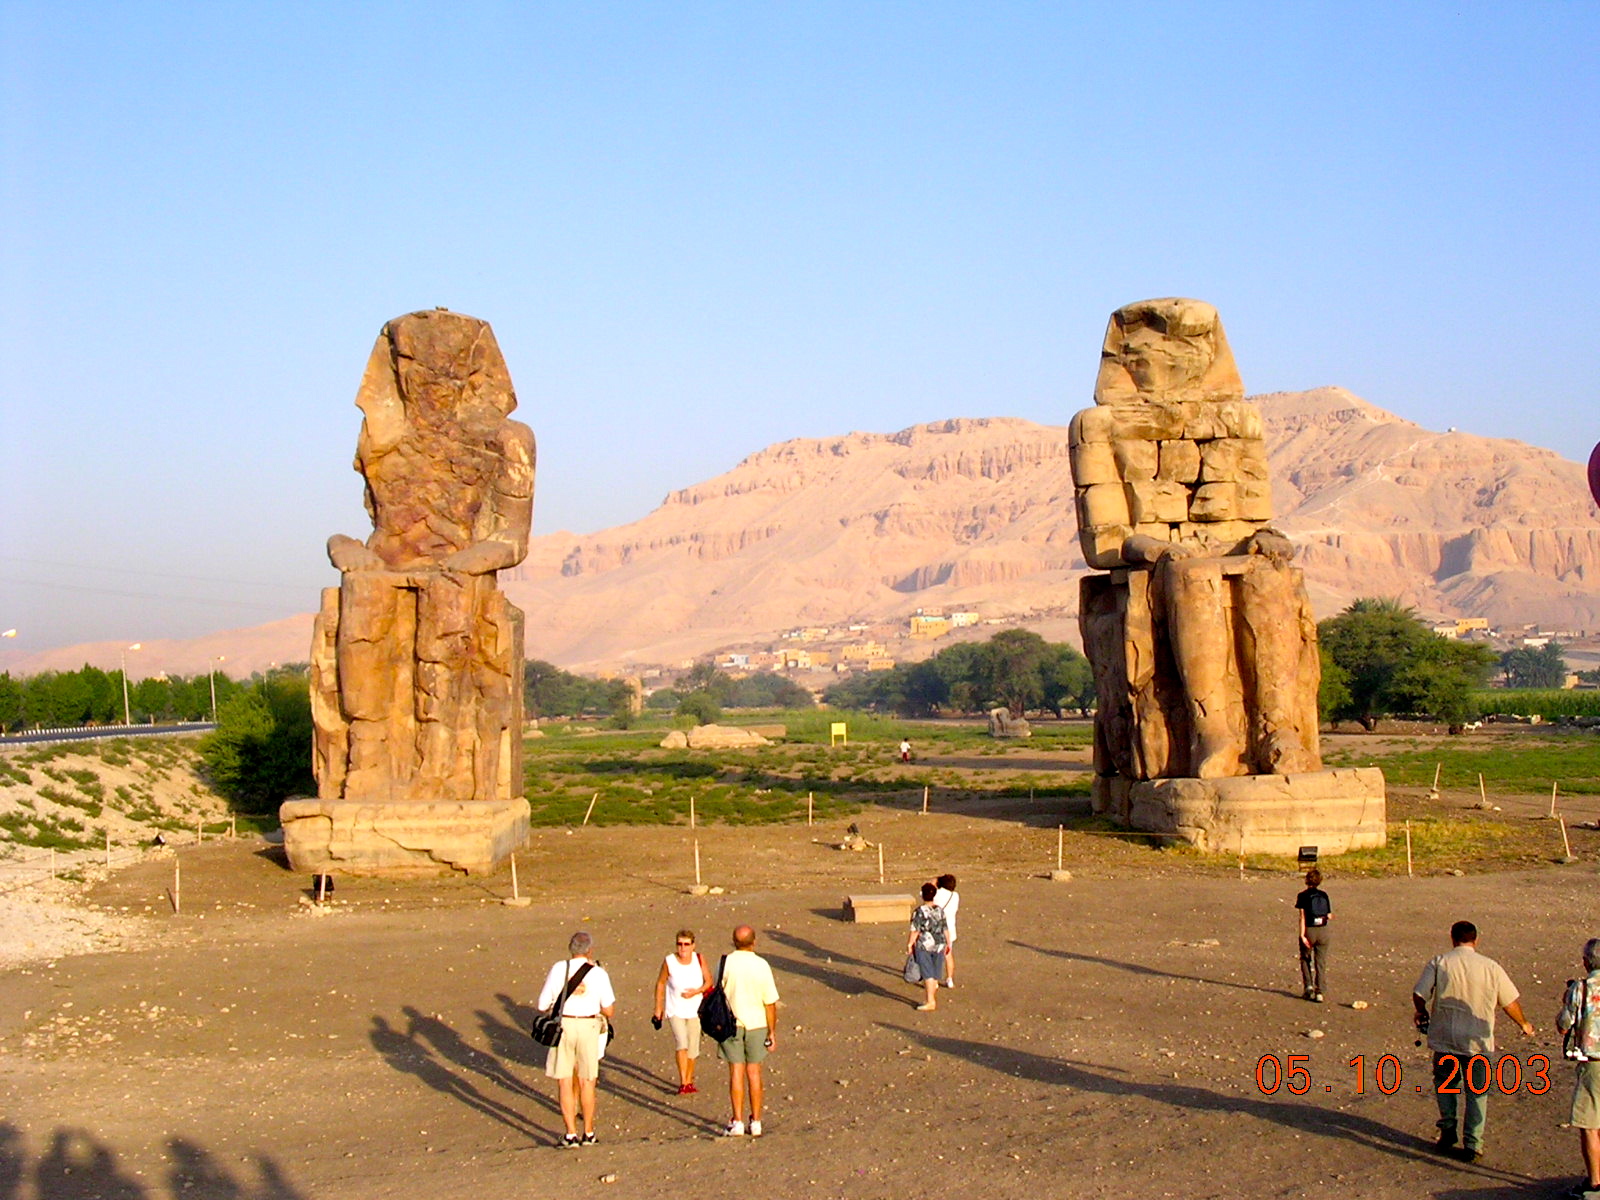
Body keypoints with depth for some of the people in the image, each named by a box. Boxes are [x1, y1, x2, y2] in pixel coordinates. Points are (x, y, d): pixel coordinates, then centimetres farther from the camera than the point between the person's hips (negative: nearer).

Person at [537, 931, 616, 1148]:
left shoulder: (558, 969, -2)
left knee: (565, 1083, 6)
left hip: (562, 1026, 0)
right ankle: (588, 1134, 21)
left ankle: (571, 1135, 4)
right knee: (586, 1082, 12)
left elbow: (543, 1006, 1)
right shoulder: (598, 973, -2)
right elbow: (609, 1010, 0)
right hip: (588, 1026, 0)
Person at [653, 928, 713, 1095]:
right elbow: (660, 983, 0)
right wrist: (658, 1008, 4)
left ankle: (689, 1082, 28)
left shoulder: (699, 959, -9)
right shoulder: (669, 961, -14)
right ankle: (683, 1083, -15)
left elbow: (708, 981, 2)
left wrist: (696, 991, -17)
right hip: (675, 1010, -2)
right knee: (682, 1043, -19)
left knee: (692, 1049, 9)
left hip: (695, 1010, 2)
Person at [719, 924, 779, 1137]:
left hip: (732, 1024, -1)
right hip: (756, 1024, 1)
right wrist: (772, 1032, 3)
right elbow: (770, 1002, -6)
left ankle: (737, 1122, 3)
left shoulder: (726, 963, -9)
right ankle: (756, 1122, 14)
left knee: (736, 1072, 4)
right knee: (754, 1072, 10)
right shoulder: (762, 965, -9)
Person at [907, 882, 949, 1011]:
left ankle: (930, 1002, -6)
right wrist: (948, 943, 18)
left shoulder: (919, 911, -13)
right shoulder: (940, 910, 3)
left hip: (923, 946, -5)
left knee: (928, 974, -3)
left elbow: (914, 930, -14)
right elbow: (945, 929, 7)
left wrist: (909, 944, -6)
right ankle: (932, 999, 20)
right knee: (935, 974, 12)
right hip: (939, 945, 5)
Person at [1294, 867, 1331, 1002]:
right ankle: (1319, 992, 1)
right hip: (1323, 930, 2)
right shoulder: (1324, 895, 3)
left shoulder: (1303, 896, -6)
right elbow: (1329, 916, 4)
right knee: (1321, 962, 6)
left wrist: (1302, 935, -14)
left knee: (1305, 959, 18)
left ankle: (1308, 985, 6)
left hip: (1309, 930, -2)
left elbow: (1302, 916, -12)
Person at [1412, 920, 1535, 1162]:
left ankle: (1447, 1133, 21)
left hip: (1444, 1039, 0)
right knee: (1477, 1093, 11)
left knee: (1445, 1084, 21)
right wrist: (1523, 1024, 22)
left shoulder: (1438, 962, -6)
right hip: (1478, 1042, 0)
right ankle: (1472, 1146, 11)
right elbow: (1510, 1003, 3)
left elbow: (1418, 995, -8)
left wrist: (1422, 1013, 15)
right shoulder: (1491, 967, -4)